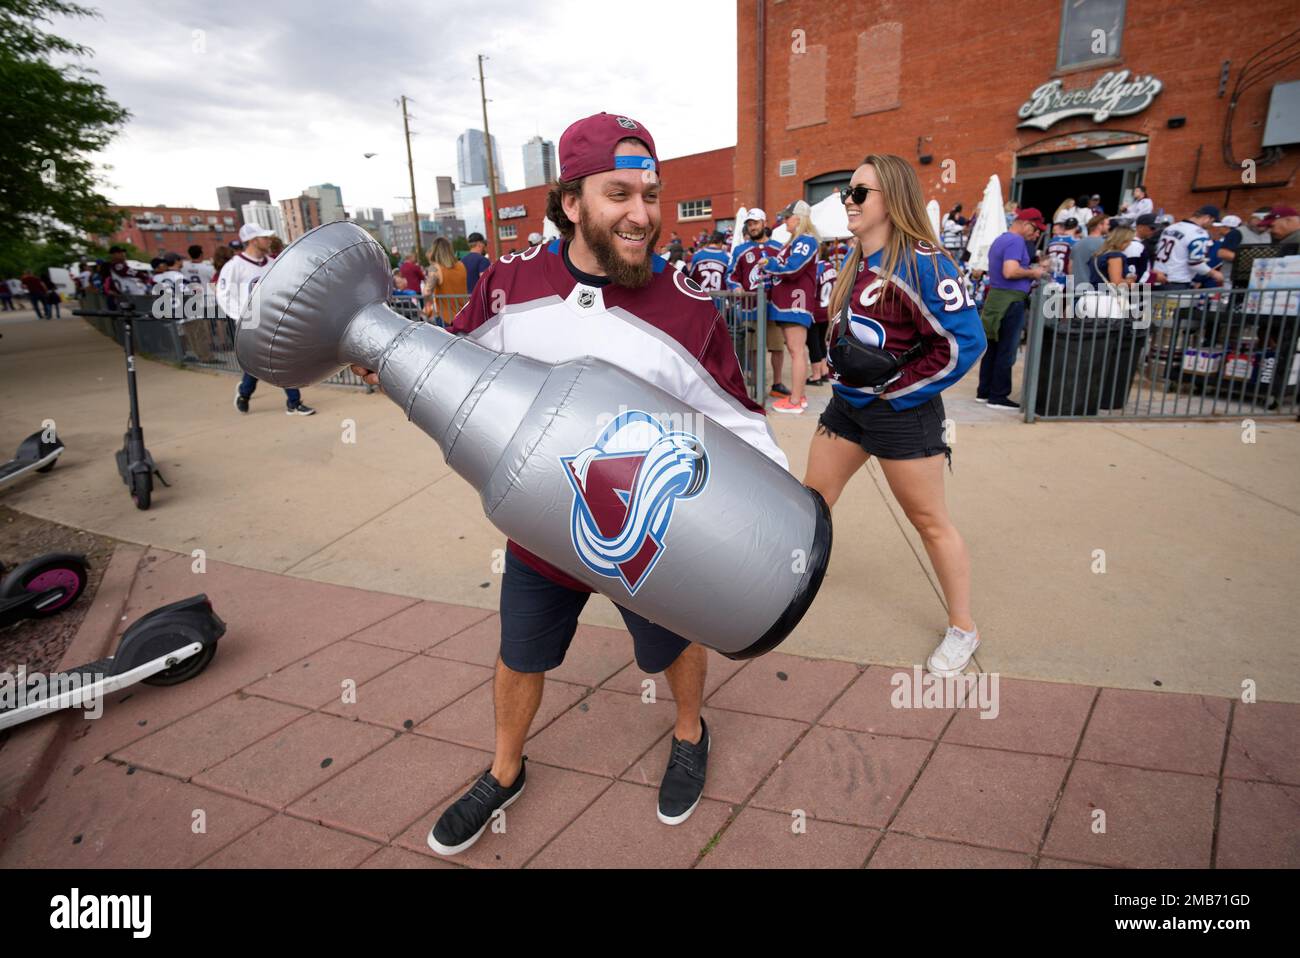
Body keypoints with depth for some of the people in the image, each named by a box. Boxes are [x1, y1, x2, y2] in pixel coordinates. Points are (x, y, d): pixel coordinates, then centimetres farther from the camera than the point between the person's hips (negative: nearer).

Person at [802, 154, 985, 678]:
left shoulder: (921, 262, -19)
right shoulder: (856, 261, 6)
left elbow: (964, 341, -20)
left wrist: (897, 386, -18)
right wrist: (836, 359, 5)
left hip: (900, 412, -7)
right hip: (848, 404, 8)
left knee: (929, 521, 5)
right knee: (813, 498, 14)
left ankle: (963, 629, 24)